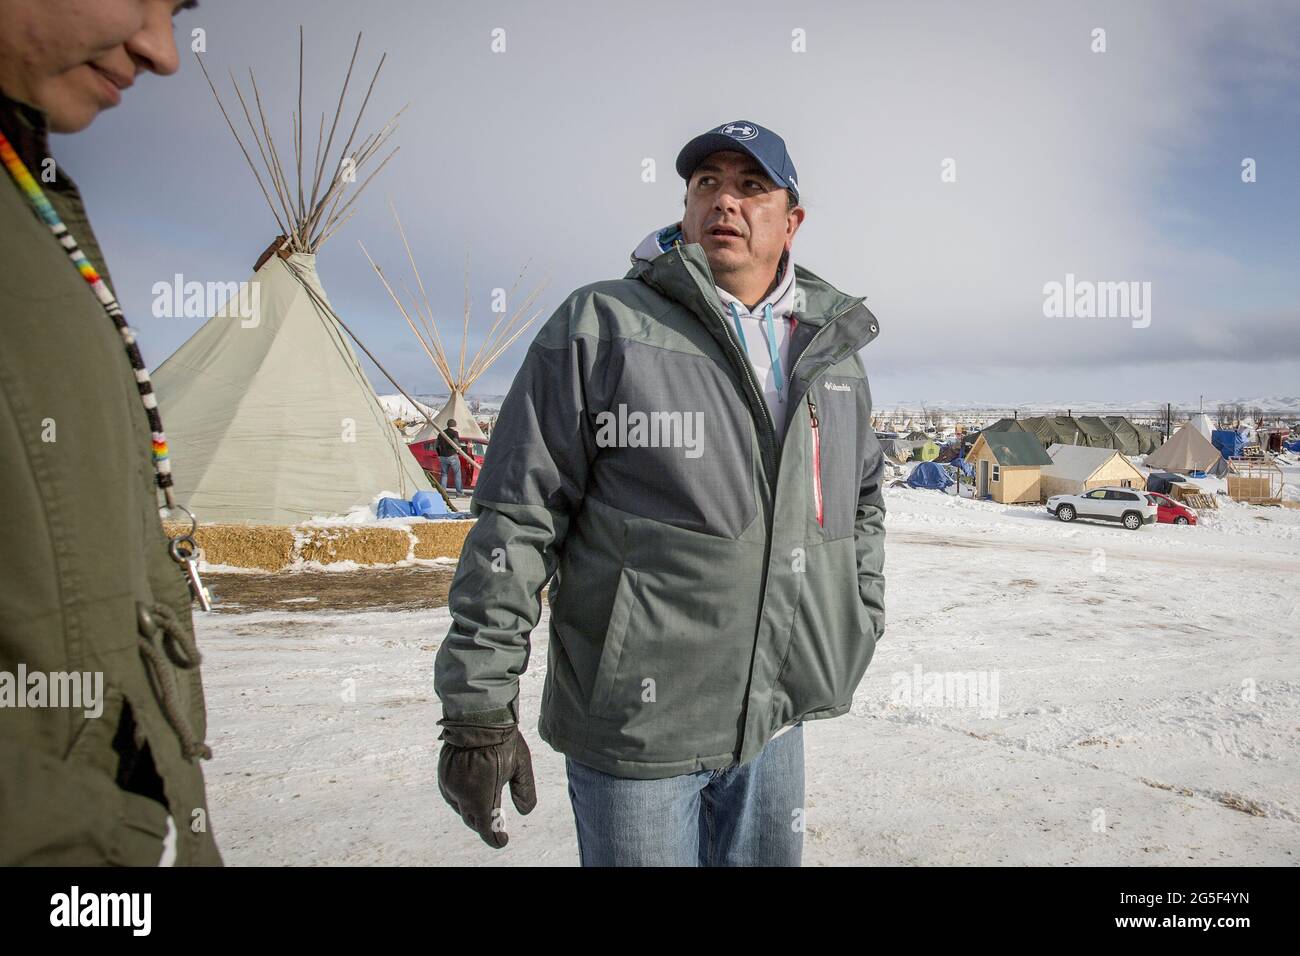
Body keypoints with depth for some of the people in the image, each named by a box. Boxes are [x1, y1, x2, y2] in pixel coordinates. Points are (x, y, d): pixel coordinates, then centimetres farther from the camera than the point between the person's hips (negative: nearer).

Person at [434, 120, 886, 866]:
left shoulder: (835, 348, 8)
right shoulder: (601, 327, -9)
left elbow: (863, 496, 23)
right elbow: (517, 518, -11)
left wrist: (860, 621, 18)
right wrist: (480, 706, -12)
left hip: (775, 719, 6)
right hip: (635, 725, -5)